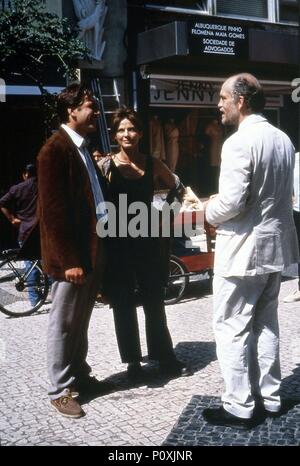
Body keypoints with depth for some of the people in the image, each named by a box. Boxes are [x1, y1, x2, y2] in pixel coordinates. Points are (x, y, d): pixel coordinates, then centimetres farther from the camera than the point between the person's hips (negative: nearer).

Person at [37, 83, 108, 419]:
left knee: (80, 321, 19)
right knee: (64, 323, 4)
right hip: (72, 255, -8)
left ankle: (79, 375, 34)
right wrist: (68, 260, -20)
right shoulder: (55, 149, -15)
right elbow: (52, 211, -19)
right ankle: (60, 390, 17)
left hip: (93, 248, 8)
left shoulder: (82, 148, 13)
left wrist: (94, 251, 12)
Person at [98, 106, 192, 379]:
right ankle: (133, 360, 21)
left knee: (155, 301, 11)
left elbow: (176, 187, 16)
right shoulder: (106, 166, -5)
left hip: (147, 238, 2)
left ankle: (165, 358, 23)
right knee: (124, 304, 7)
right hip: (118, 241, -2)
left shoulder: (152, 164, 3)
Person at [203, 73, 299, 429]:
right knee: (265, 324, 17)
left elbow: (231, 202, -24)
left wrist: (208, 212, -3)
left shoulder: (238, 143, -19)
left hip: (244, 248, -9)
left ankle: (239, 407, 10)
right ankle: (268, 398, 27)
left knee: (231, 328, 3)